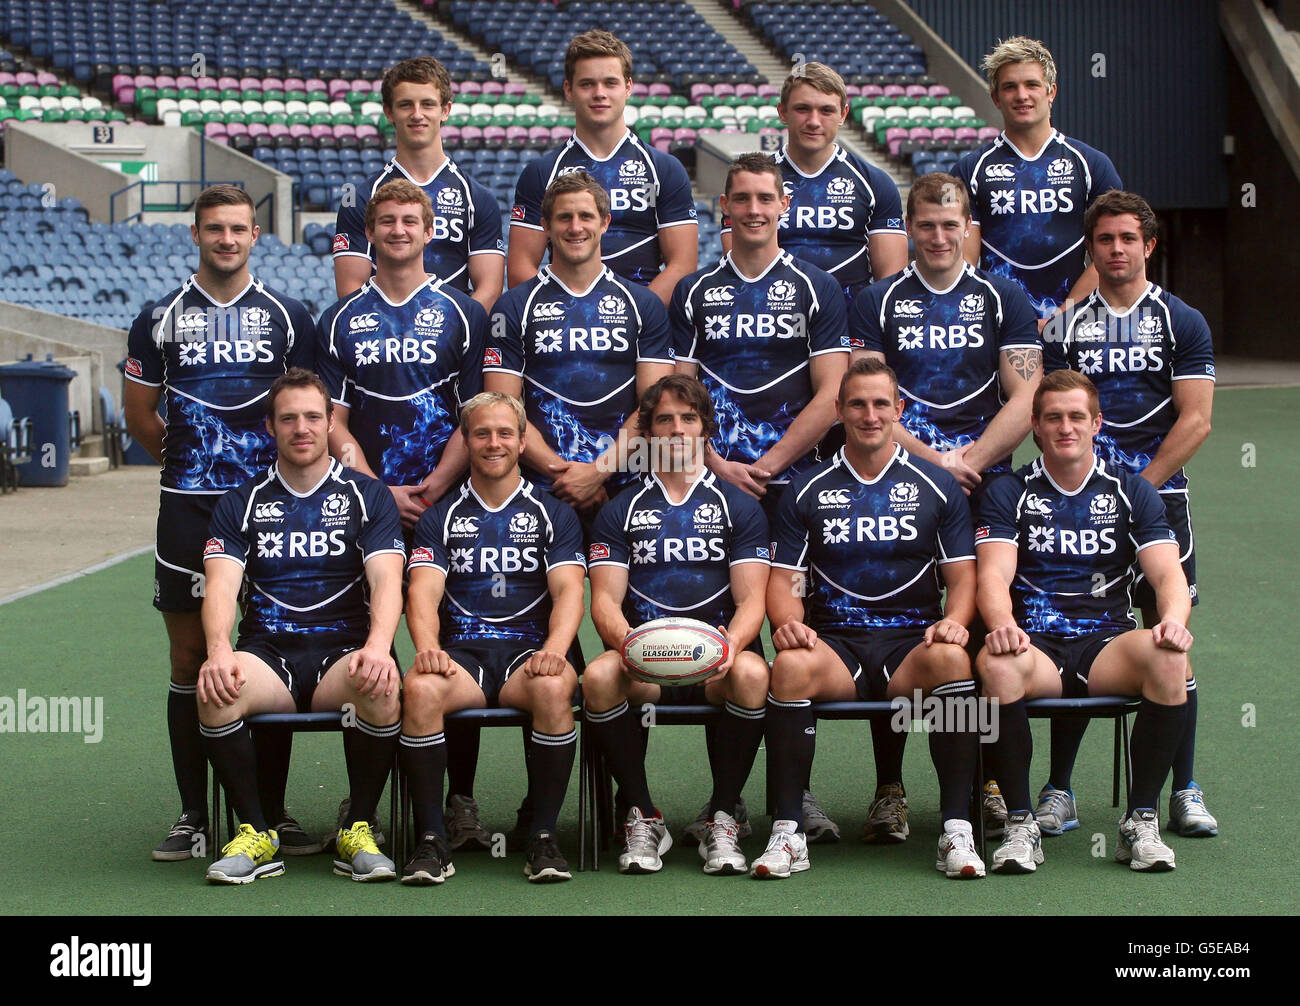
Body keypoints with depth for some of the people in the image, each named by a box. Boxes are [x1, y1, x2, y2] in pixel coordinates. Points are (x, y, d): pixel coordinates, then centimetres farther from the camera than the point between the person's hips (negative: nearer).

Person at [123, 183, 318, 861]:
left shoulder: (288, 317, 8)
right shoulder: (161, 318, 8)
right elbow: (138, 412, 14)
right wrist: (182, 456, 8)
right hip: (187, 506, 0)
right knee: (190, 660, 2)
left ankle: (272, 813, 9)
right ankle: (193, 816, 9)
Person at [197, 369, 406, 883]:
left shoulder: (367, 496, 11)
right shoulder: (241, 503, 14)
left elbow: (386, 580, -3)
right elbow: (221, 586, -1)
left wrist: (378, 646, -25)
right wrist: (218, 652, -23)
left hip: (343, 651, -1)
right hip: (267, 652, 1)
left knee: (380, 685, -36)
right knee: (215, 689, -33)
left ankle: (358, 831, -17)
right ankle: (256, 834, -17)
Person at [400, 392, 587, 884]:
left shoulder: (553, 514, 15)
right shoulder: (440, 517, 16)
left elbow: (568, 590, 1)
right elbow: (423, 591, 2)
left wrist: (555, 649, -20)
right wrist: (427, 647, -21)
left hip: (529, 648, -1)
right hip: (460, 651, 1)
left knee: (553, 687, -36)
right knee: (420, 688, -34)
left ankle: (543, 837, -24)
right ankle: (431, 840, -24)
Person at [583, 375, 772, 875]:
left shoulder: (739, 506, 15)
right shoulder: (621, 510, 16)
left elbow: (751, 598, 5)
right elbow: (605, 599, 5)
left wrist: (734, 641, -20)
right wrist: (625, 640, -20)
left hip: (717, 654, 0)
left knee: (751, 674, -36)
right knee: (598, 675, -34)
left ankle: (722, 820, -19)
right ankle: (643, 817, -17)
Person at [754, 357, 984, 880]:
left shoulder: (936, 485, 13)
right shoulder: (808, 491, 13)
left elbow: (962, 576, 10)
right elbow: (783, 579, 10)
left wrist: (954, 620, -12)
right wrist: (788, 621, -13)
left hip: (911, 642, 0)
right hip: (833, 642, 0)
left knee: (951, 657, -35)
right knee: (791, 665, -34)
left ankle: (957, 829, -29)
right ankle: (787, 831, -26)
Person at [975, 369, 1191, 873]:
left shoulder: (1131, 492, 13)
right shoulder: (1008, 493, 9)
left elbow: (1168, 572, 0)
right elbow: (994, 573, -7)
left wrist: (1173, 618, -24)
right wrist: (1002, 623, -31)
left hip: (1107, 644, 1)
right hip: (1034, 642, -1)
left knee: (1168, 657, -32)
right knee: (996, 663, -37)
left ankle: (1140, 820, -21)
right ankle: (1021, 824, -25)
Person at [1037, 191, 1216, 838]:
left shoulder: (1183, 323, 6)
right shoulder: (1067, 325, 9)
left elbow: (1195, 422, -1)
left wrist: (1139, 487, -8)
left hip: (1159, 496, -1)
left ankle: (1184, 792, 6)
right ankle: (1058, 791, 4)